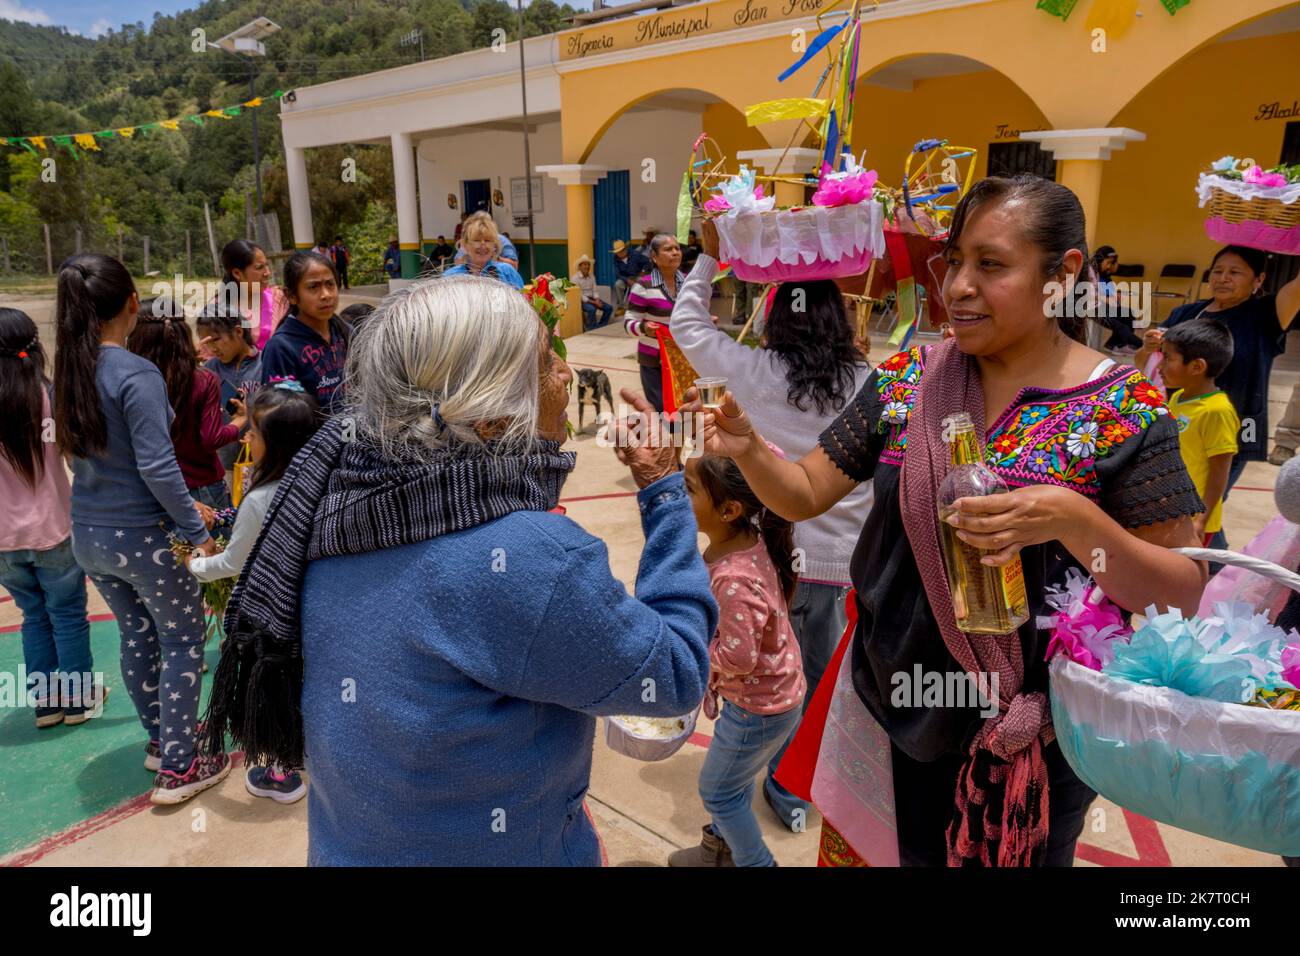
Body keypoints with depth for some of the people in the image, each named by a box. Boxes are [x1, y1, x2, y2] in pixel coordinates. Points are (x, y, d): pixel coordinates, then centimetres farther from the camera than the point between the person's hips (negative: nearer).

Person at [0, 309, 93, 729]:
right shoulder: (51, 395, -13)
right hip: (54, 530, -2)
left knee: (34, 618, 18)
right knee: (68, 618, 12)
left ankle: (45, 704, 26)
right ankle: (77, 700, 22)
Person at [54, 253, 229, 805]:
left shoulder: (71, 369, 3)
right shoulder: (136, 375, -20)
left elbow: (81, 448, 12)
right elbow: (157, 467, -24)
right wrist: (197, 531, -16)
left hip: (89, 534, 7)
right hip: (141, 536, -7)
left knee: (137, 634, 22)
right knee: (182, 638, 8)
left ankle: (160, 737, 38)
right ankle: (177, 767, 13)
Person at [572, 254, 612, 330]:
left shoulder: (592, 277, 11)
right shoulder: (575, 278, -9)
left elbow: (594, 291, 9)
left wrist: (597, 300, -13)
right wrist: (592, 302, -21)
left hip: (592, 298, 7)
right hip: (581, 300, -6)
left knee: (609, 308, -11)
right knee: (592, 309, -36)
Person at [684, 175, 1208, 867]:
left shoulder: (1124, 410, -14)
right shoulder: (903, 379, -5)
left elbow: (1182, 597, -12)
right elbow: (805, 494, -3)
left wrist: (1072, 519, -30)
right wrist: (747, 447, -23)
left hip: (1030, 728, -2)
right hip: (890, 703, 3)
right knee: (858, 849, 22)